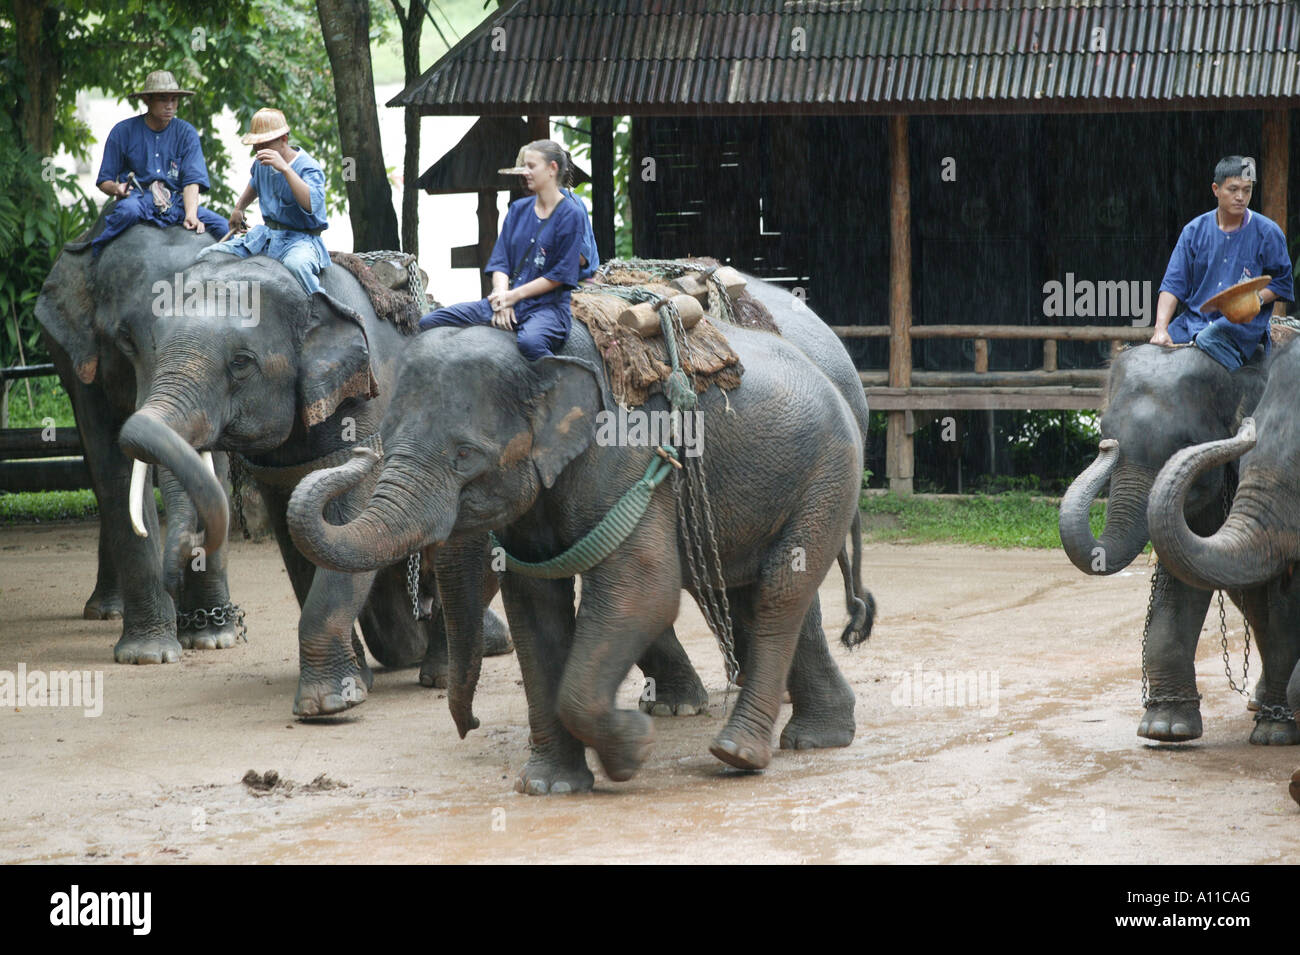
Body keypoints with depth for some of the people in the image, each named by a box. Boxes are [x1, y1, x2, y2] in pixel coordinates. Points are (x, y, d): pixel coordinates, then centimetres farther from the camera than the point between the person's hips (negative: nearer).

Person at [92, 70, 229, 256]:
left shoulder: (186, 133, 7)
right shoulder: (123, 132, 3)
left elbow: (192, 180, -3)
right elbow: (104, 181, 5)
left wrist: (190, 216, -20)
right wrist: (117, 189, -20)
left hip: (176, 201, 2)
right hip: (137, 197, -2)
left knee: (222, 226, -20)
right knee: (129, 209, -39)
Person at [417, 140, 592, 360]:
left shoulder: (571, 215, -4)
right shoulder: (519, 209, 15)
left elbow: (559, 276, -8)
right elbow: (501, 262, 10)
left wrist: (513, 296, -10)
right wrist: (501, 298, -9)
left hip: (547, 307, -7)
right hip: (508, 302, 7)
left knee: (530, 341, -43)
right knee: (429, 323, -6)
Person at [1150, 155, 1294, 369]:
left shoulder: (1267, 233, 3)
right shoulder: (1195, 230, 9)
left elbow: (1282, 281, 8)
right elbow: (1173, 284, 4)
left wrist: (1257, 299, -14)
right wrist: (1161, 329, -9)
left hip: (1243, 324, -4)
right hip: (1195, 318, 4)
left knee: (1207, 341, -36)